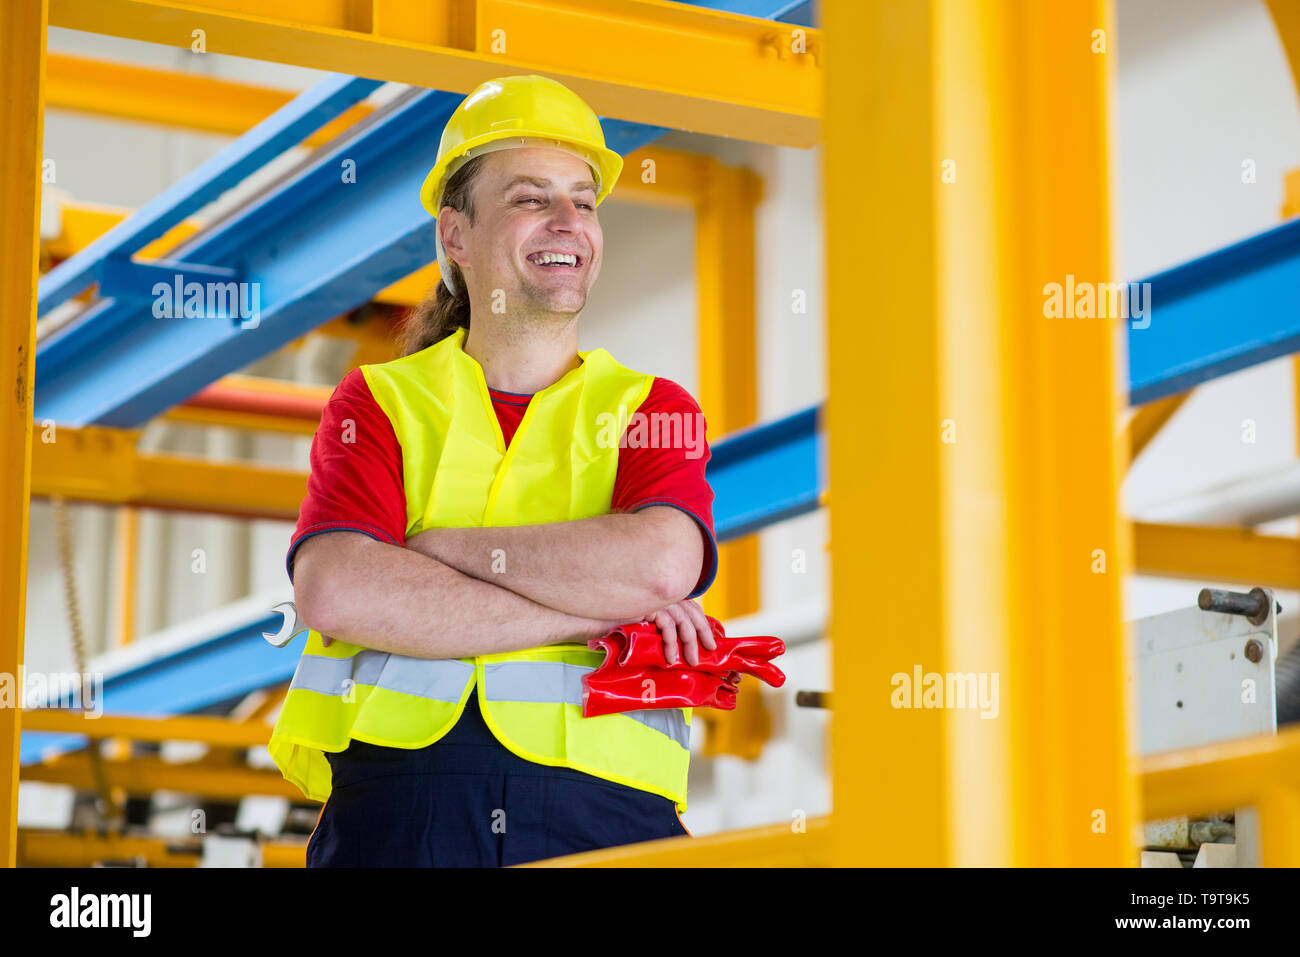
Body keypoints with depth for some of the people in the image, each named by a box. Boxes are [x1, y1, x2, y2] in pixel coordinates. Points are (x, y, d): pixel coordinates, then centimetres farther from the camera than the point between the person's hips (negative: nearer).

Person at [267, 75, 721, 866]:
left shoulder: (651, 411, 16)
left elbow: (661, 565, -6)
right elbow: (334, 593, -4)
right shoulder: (380, 402, 15)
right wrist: (589, 612, -6)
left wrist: (435, 546, -3)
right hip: (398, 799, -1)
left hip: (600, 809, 1)